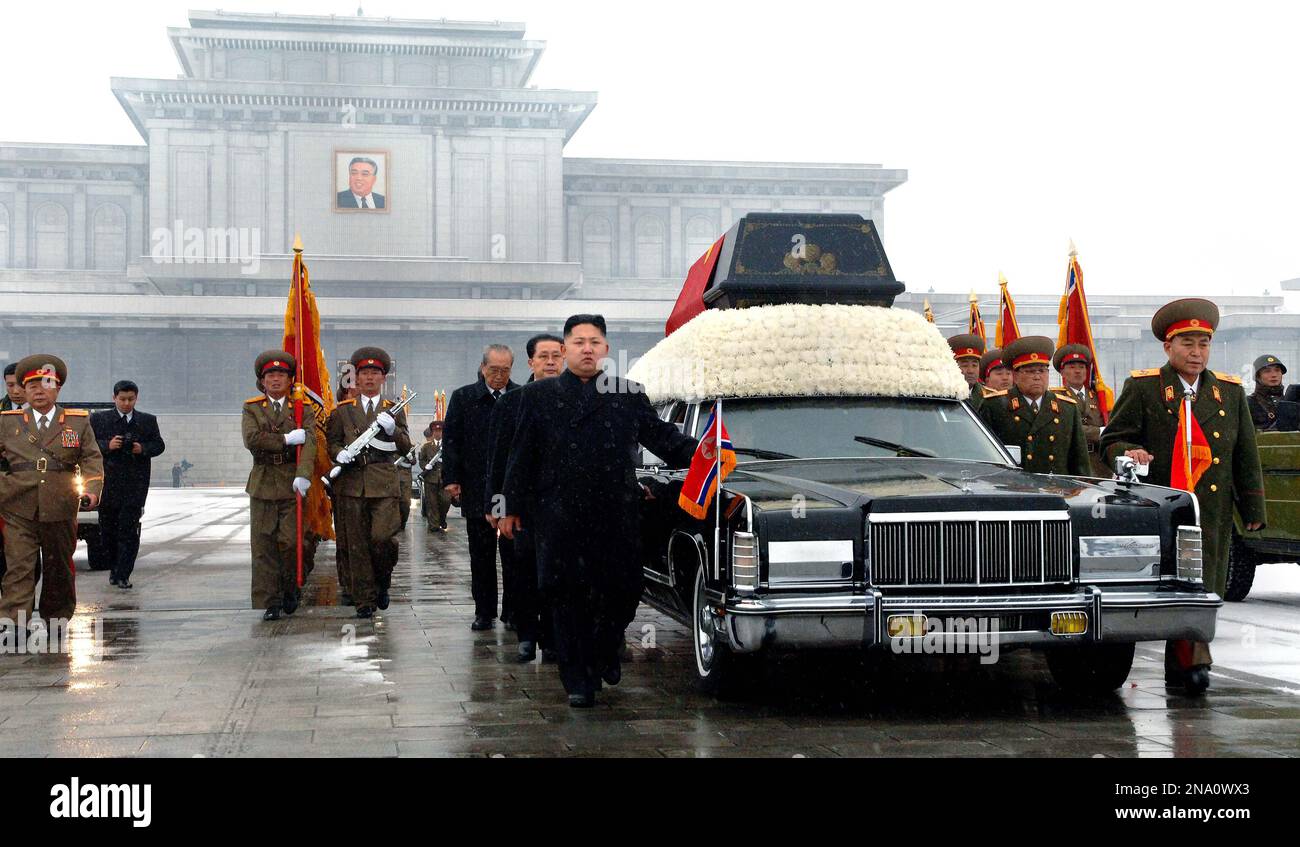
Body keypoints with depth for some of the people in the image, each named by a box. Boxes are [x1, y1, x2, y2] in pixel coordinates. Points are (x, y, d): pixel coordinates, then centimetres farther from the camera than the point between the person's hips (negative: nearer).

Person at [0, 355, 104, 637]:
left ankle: (57, 620, 27)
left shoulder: (78, 421, 7)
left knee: (59, 567, 12)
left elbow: (92, 459, 4)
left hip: (60, 509, 1)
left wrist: (92, 489, -11)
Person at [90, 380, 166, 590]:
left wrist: (143, 449, -9)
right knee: (107, 530, 8)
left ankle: (123, 576, -6)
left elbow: (159, 445, 10)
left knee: (129, 531, -7)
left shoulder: (148, 421, 10)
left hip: (135, 485, -1)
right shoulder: (99, 419, 7)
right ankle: (114, 569, 26)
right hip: (107, 484, 1)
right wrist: (107, 446, -15)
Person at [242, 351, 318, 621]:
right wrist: (286, 440, -13)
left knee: (291, 542, -6)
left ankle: (290, 589, 19)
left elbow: (309, 442, -10)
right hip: (263, 484, 1)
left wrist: (303, 475, -24)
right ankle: (270, 602, 6)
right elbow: (252, 439, -9)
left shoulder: (304, 409, 5)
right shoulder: (252, 408, 9)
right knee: (264, 545, 0)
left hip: (292, 483, -1)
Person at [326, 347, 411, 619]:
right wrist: (339, 453, -10)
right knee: (357, 545, 2)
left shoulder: (393, 410, 10)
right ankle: (365, 600, 11)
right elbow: (331, 441, 12)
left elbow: (406, 447, 4)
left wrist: (393, 429, -15)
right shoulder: (343, 410, 11)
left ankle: (382, 583, 14)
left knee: (382, 537, -14)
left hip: (384, 482, -1)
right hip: (352, 483, 1)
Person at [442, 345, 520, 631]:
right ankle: (484, 612, 16)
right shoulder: (463, 398, 5)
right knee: (481, 554, 8)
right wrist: (451, 478, -4)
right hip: (476, 488, 1)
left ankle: (513, 611, 11)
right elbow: (451, 440, 4)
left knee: (513, 553, 2)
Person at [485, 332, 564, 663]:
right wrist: (494, 502, 0)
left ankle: (551, 638, 11)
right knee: (525, 569, 2)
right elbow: (498, 457, 5)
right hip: (525, 501, 0)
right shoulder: (511, 402, 6)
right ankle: (527, 636, 13)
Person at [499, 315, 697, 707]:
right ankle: (578, 679, 10)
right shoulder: (538, 396, 10)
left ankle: (605, 652, 31)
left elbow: (663, 436, 15)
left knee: (622, 591, 2)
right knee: (568, 597, 0)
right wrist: (511, 508, 7)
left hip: (618, 517, 1)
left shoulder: (629, 395, 11)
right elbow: (521, 457, 9)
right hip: (560, 519, -1)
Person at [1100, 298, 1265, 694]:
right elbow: (1111, 439, 3)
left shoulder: (1230, 391, 12)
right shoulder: (1142, 387, 2)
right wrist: (1128, 453, -21)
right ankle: (1194, 659, -5)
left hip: (1212, 513, 3)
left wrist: (1253, 509, 13)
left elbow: (1246, 457, 16)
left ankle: (1179, 667, 13)